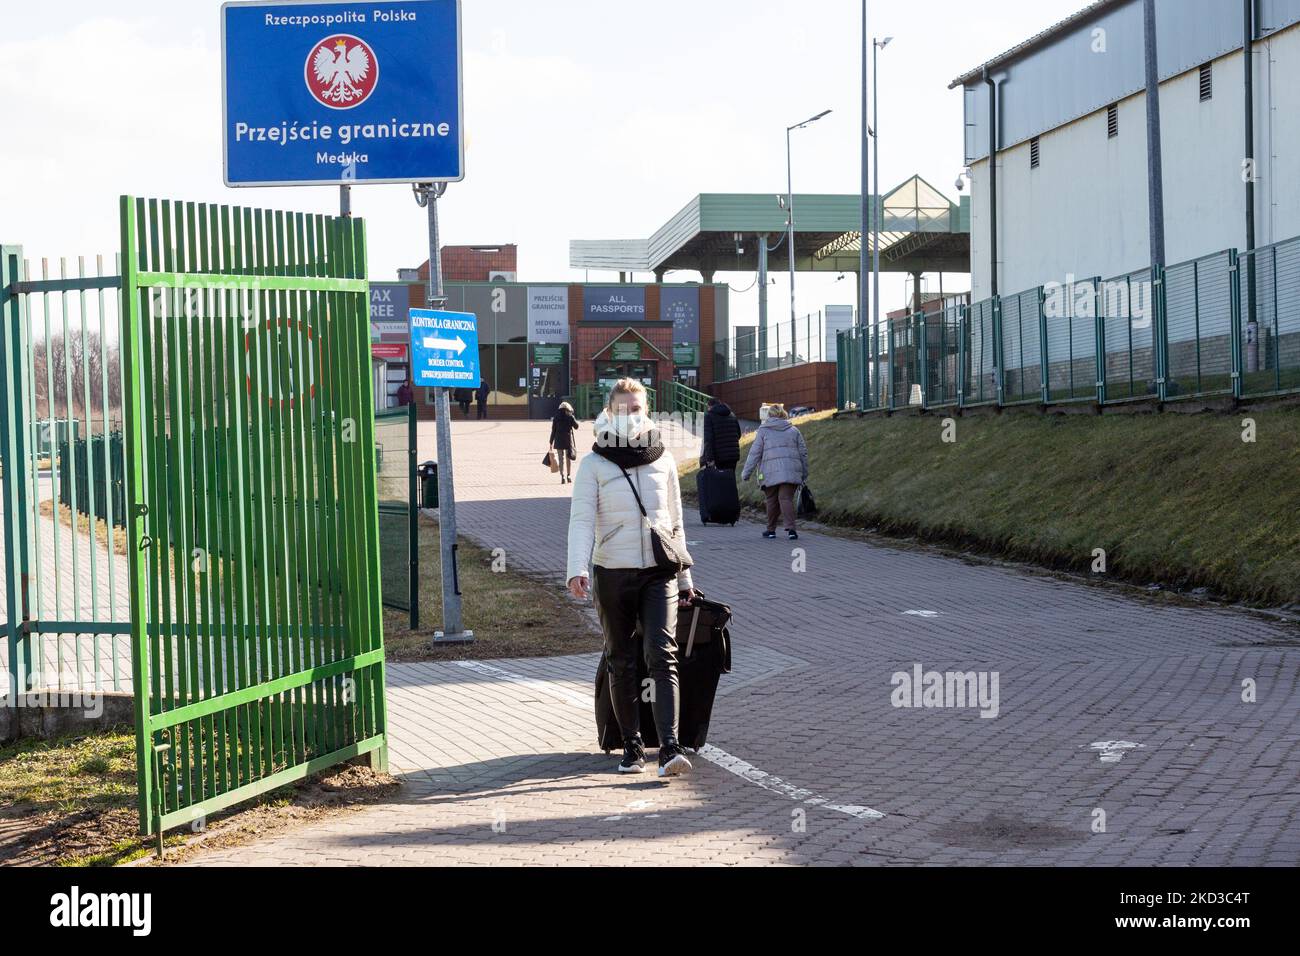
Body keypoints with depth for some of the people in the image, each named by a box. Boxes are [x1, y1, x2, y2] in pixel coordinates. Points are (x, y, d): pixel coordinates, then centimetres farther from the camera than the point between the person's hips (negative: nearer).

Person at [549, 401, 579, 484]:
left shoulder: (556, 418, -1)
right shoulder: (570, 417, -5)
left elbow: (553, 431, 0)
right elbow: (576, 426, 5)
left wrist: (551, 443, 5)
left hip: (559, 440, 0)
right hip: (568, 440, 0)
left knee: (561, 458, 2)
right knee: (568, 458, 15)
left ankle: (562, 475, -13)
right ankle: (569, 475, 18)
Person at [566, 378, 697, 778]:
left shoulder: (663, 460, 9)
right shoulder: (594, 464, 0)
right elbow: (581, 520, -8)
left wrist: (684, 578, 18)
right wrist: (577, 569, -24)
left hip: (659, 571, 1)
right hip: (612, 573, -1)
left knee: (662, 655, -14)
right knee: (622, 663, 7)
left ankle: (670, 747, -21)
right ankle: (632, 747, 17)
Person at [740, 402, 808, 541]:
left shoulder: (763, 431, 6)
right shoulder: (793, 431, 14)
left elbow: (755, 453, 2)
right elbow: (803, 453, 15)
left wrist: (746, 473, 7)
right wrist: (804, 474, 24)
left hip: (771, 473, -2)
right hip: (791, 472, 2)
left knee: (772, 501, 12)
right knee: (786, 499, -3)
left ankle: (771, 530, 18)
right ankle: (791, 529, -20)